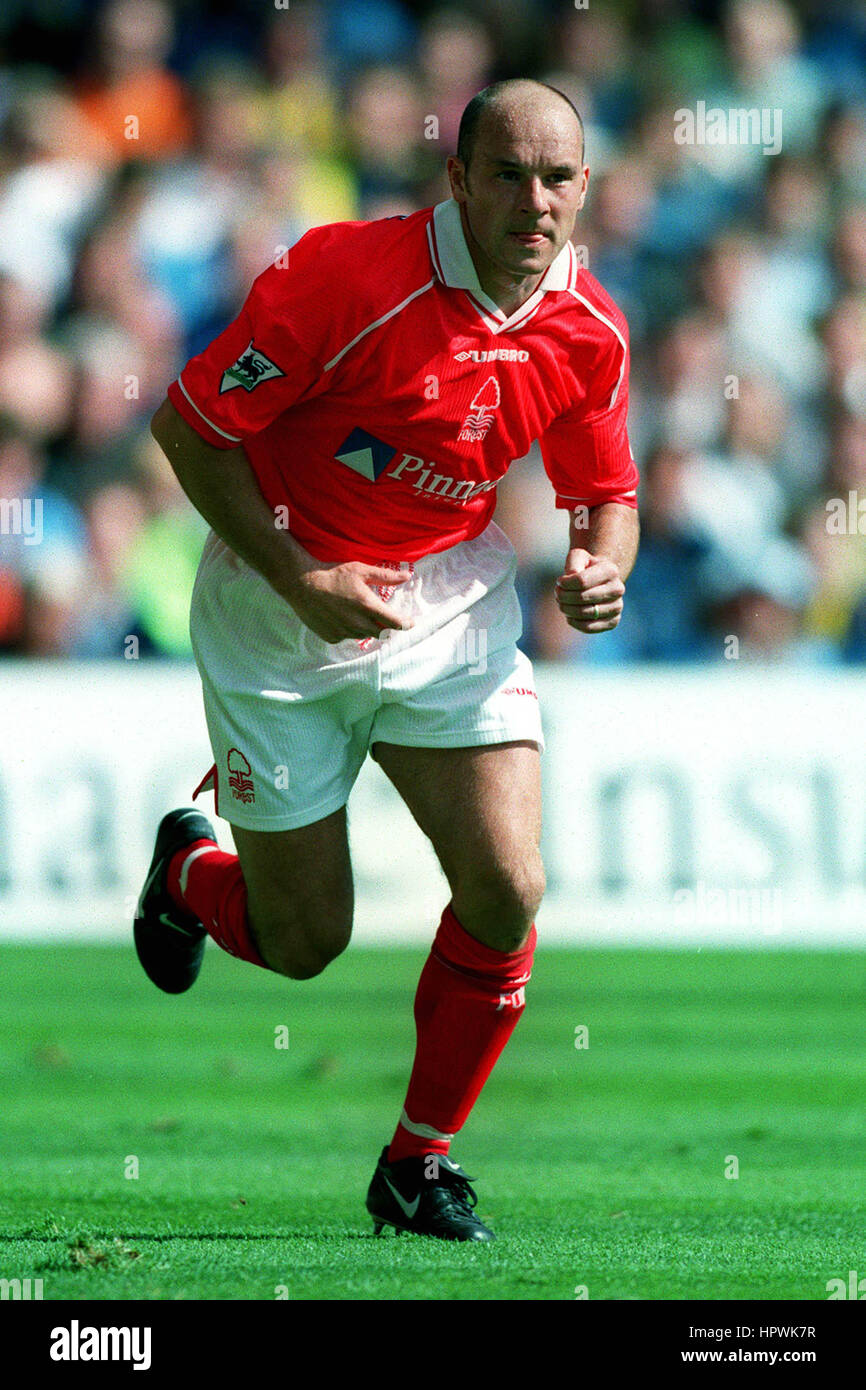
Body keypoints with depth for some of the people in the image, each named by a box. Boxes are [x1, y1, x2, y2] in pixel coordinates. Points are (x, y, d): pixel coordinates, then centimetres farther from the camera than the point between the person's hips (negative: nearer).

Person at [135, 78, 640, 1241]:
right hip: (282, 612, -4)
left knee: (508, 891, -13)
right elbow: (190, 423, -17)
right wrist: (301, 581, -22)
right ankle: (191, 867, 41)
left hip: (452, 610, 4)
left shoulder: (588, 329, -8)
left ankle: (421, 1163, 8)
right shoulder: (346, 275, -24)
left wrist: (602, 566, -17)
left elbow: (606, 491, 7)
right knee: (304, 942, 3)